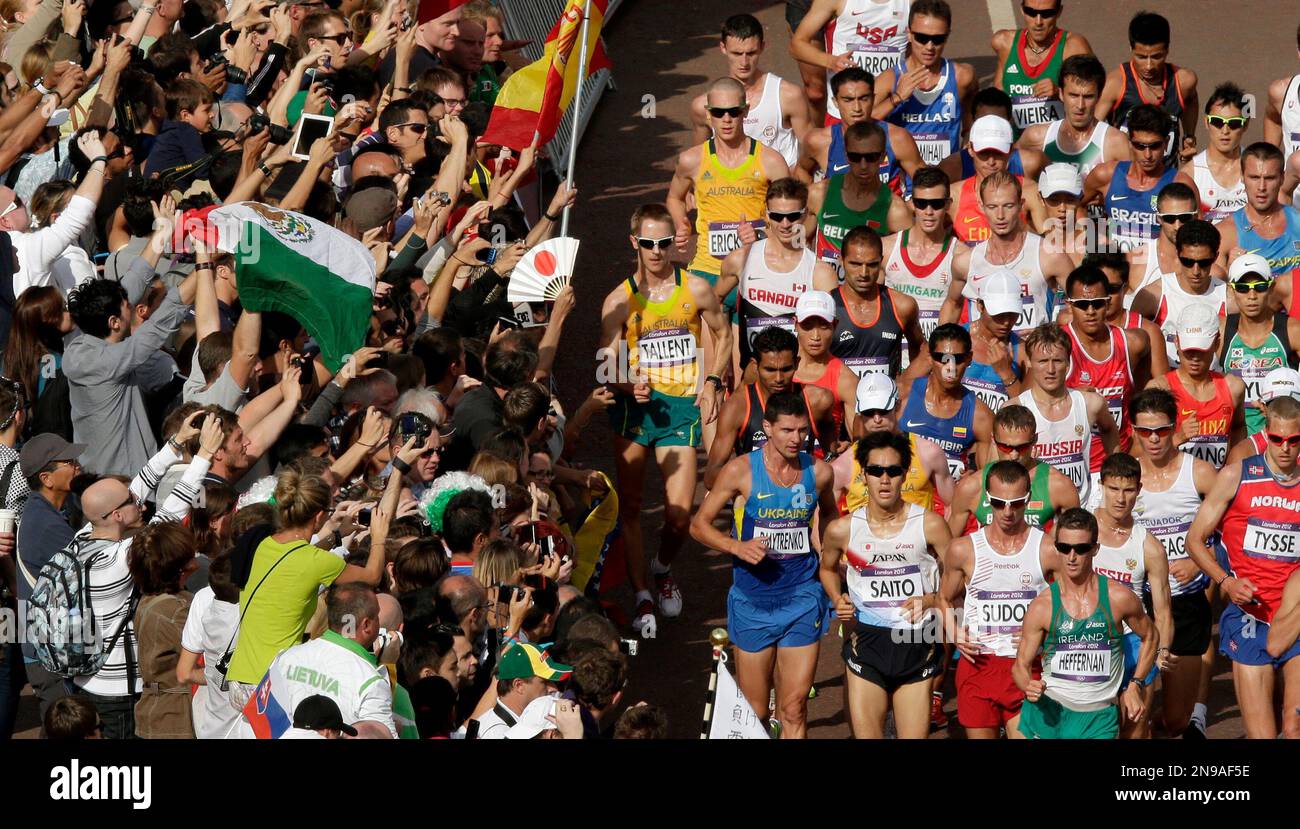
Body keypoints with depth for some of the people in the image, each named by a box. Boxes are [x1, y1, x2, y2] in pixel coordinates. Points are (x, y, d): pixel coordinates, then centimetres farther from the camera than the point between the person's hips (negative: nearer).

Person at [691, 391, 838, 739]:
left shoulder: (818, 472, 1)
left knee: (794, 708, -5)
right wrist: (737, 547, -18)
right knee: (753, 712, 7)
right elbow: (699, 524, -1)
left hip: (802, 596, 1)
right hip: (753, 600, -1)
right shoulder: (741, 471, -7)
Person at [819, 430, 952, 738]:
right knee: (866, 735, 0)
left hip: (917, 645, 0)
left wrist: (930, 600, -16)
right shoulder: (842, 529, -3)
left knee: (915, 736, 5)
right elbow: (827, 568, 19)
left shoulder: (929, 525, -7)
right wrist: (839, 601, 0)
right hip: (866, 642, 0)